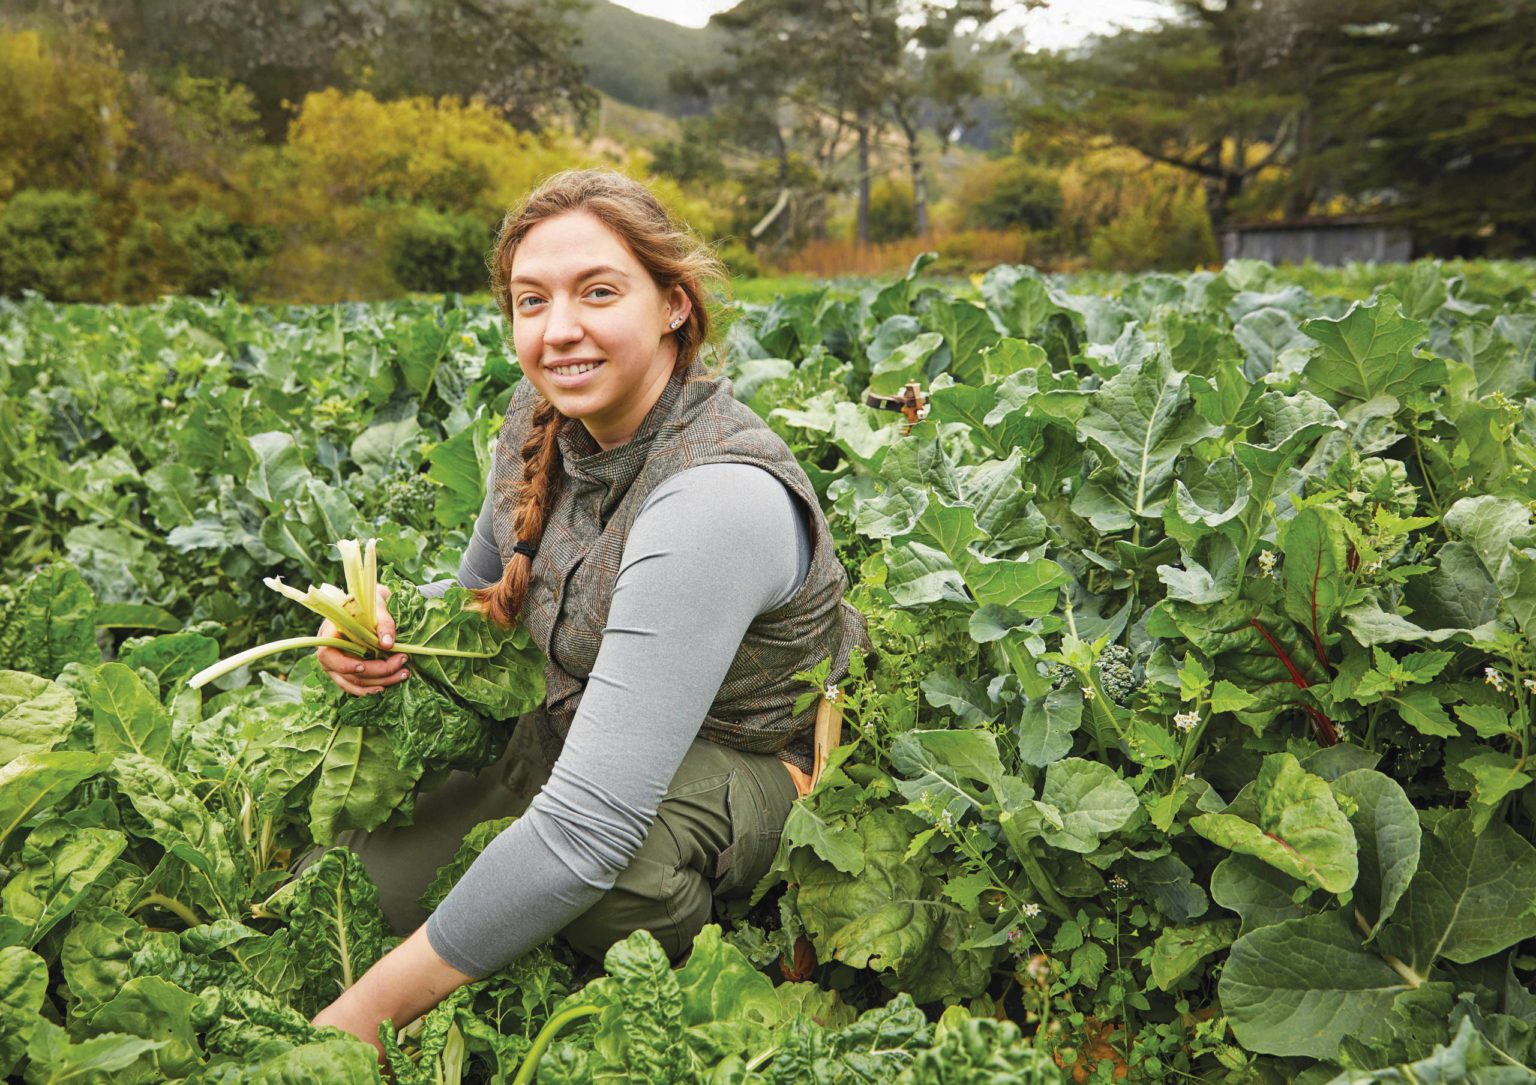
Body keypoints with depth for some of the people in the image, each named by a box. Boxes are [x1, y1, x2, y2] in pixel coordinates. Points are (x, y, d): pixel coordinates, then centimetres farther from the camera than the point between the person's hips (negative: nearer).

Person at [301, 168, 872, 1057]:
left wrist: (372, 1010, -30)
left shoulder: (716, 500, -33)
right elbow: (481, 593, 12)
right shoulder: (544, 415, -7)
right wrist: (384, 626, -12)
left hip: (742, 773, -6)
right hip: (584, 737, 7)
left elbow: (592, 824, -37)